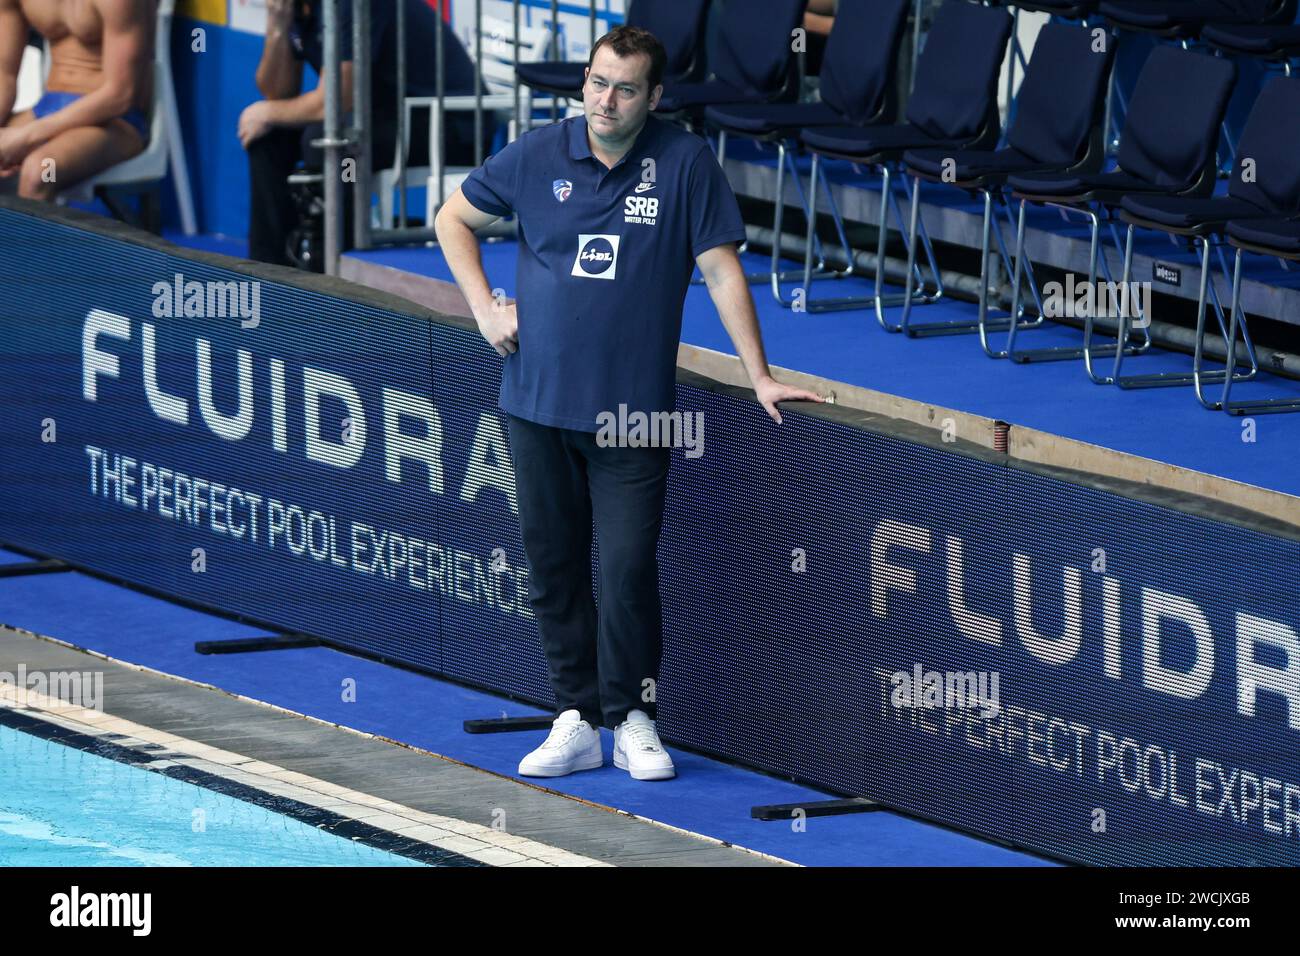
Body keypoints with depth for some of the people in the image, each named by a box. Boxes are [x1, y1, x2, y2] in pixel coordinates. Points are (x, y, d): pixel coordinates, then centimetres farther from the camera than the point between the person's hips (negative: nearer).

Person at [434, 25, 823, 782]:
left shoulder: (686, 164, -6)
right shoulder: (538, 157, 0)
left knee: (628, 569, -7)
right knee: (553, 569, 6)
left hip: (633, 408, -3)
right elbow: (455, 219, 15)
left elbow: (723, 270, -4)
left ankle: (633, 719, 7)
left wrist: (761, 378, -6)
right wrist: (485, 308, 5)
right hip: (540, 401, 3)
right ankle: (577, 719, 15)